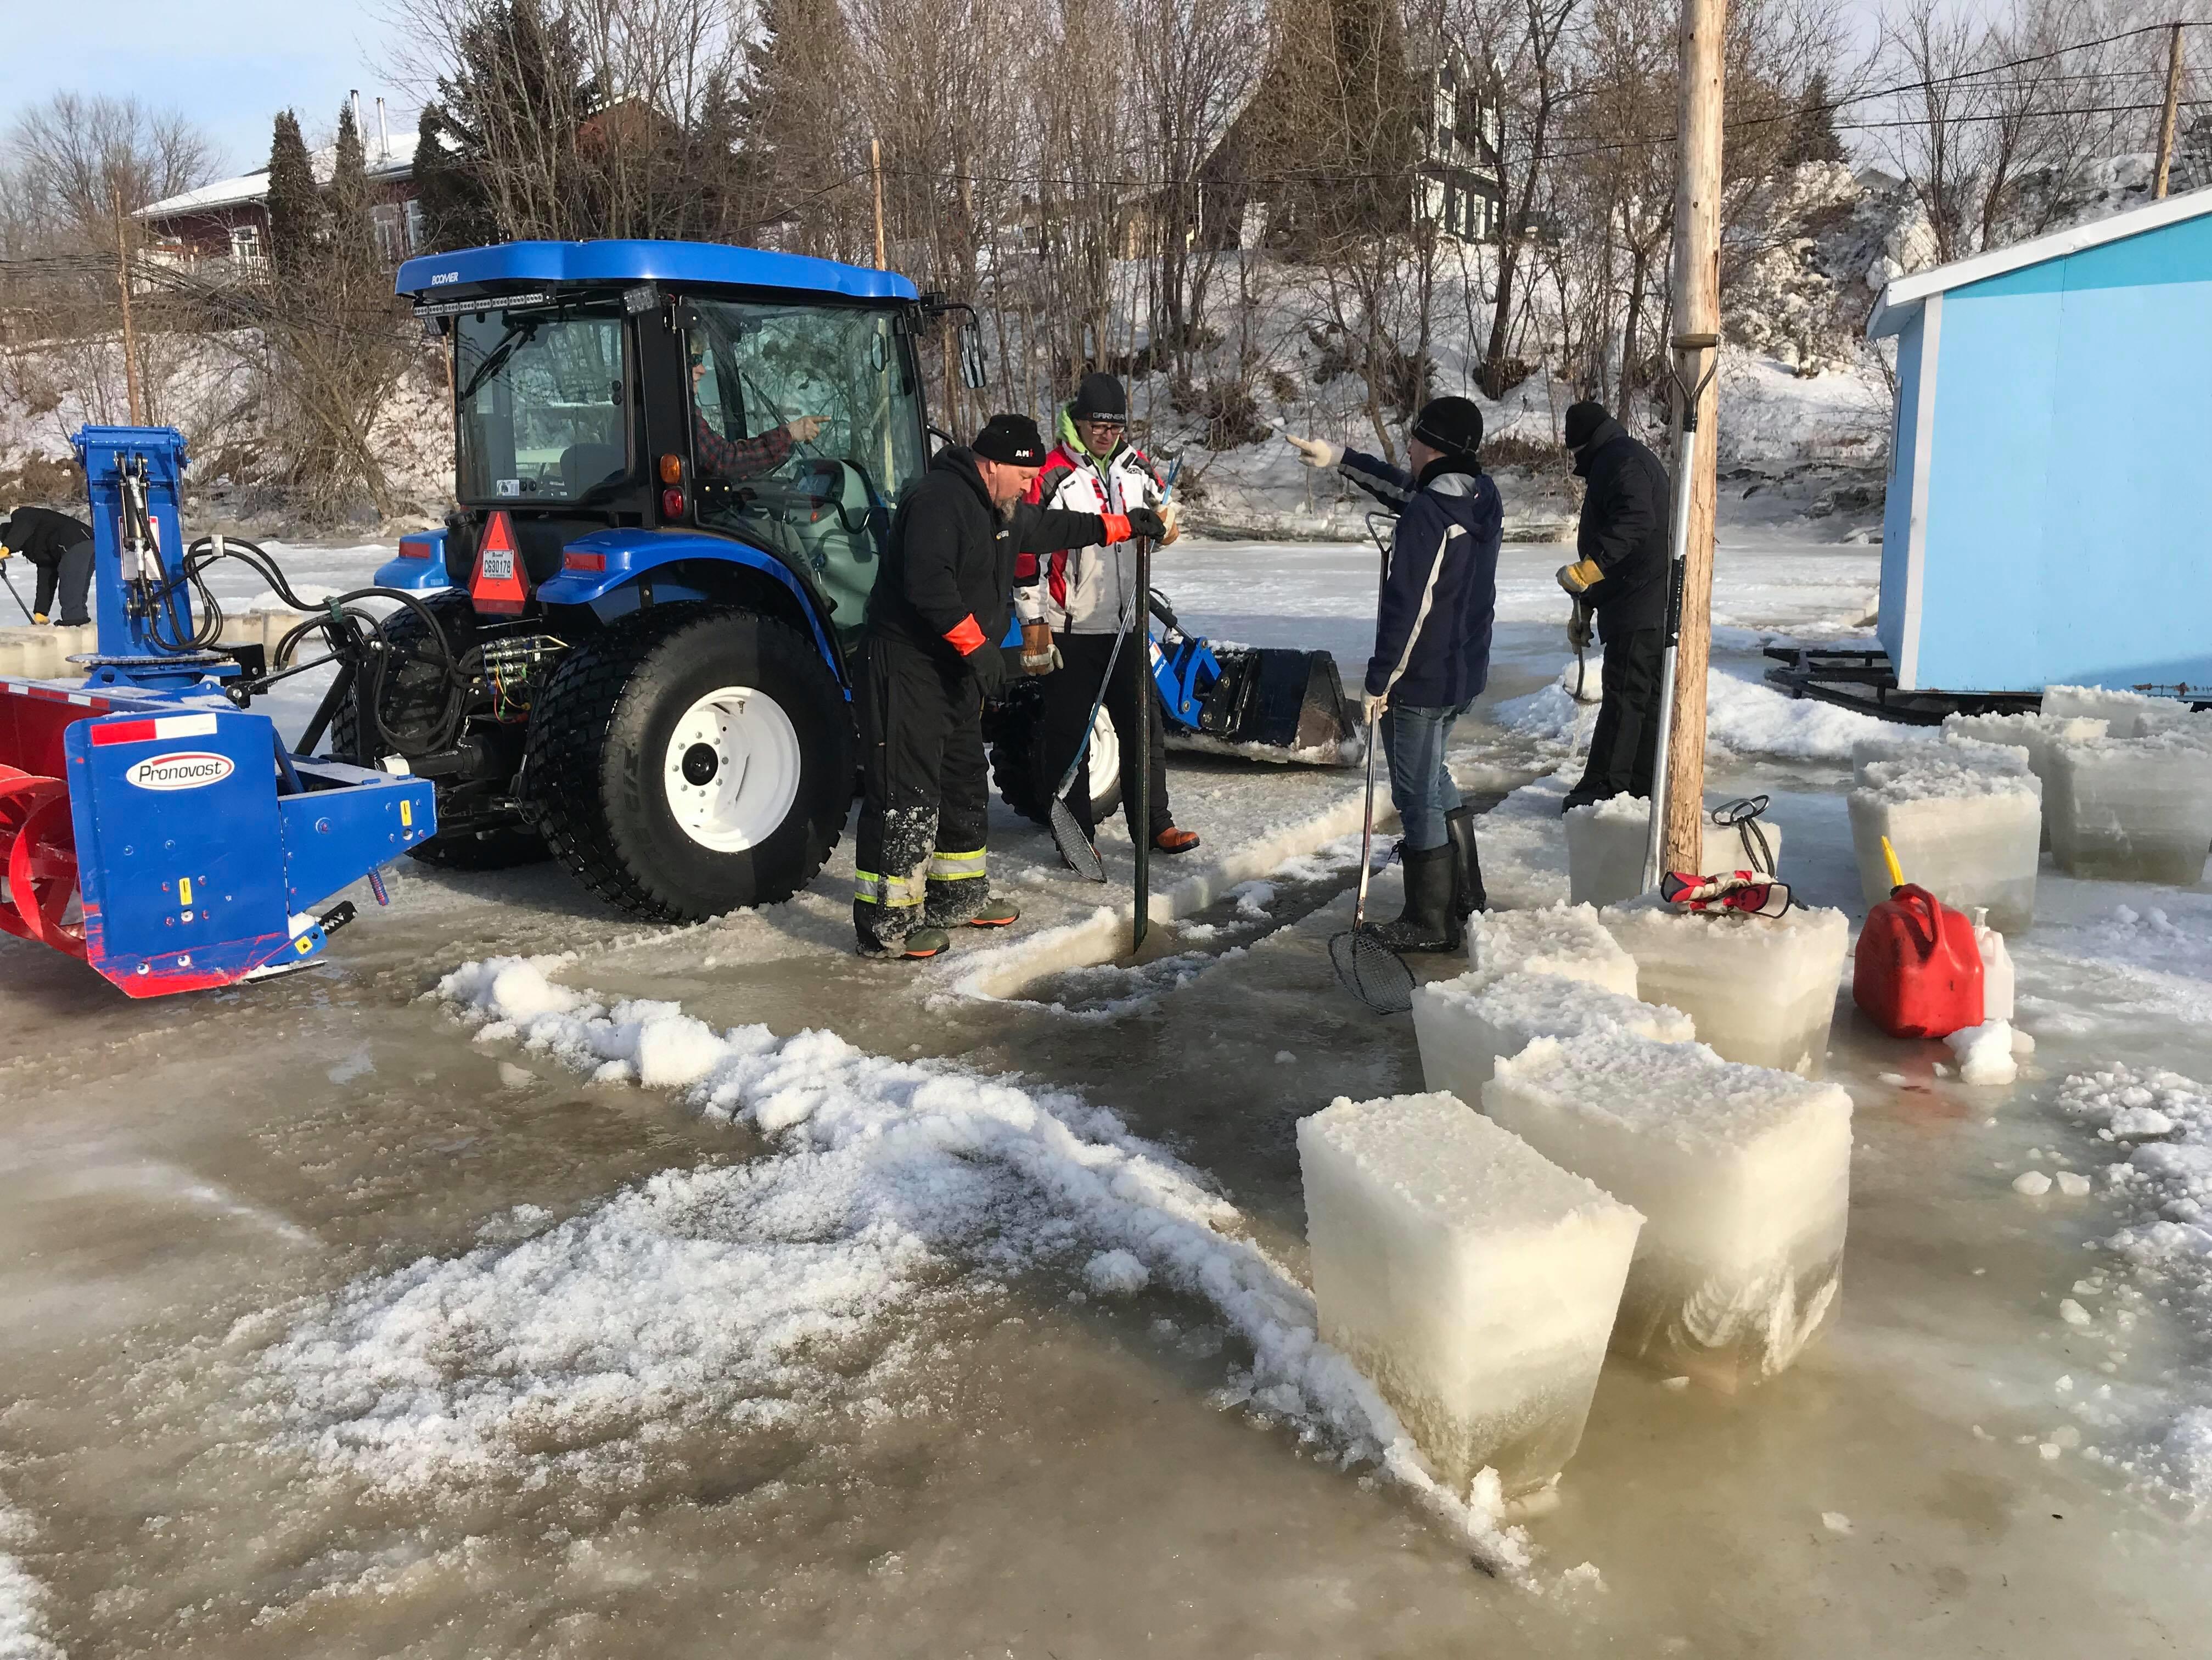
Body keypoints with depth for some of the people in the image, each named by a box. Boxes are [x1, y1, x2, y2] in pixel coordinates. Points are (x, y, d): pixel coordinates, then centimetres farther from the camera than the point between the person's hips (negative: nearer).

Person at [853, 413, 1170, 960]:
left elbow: (1050, 528, 32)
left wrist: (1123, 525, 31)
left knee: (965, 786, 18)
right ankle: (885, 926, -6)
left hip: (957, 673, 11)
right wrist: (976, 645, -26)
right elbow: (928, 585, -29)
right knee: (905, 796, -10)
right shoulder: (939, 501, -18)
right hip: (907, 669, -11)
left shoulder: (1001, 510, 15)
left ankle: (958, 896, 33)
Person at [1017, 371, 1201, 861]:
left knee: (1144, 724, 8)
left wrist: (1165, 522, 0)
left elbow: (1160, 508, 25)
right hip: (1070, 630, -5)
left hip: (1126, 623, 5)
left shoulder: (1136, 467, 7)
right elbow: (1028, 552, -11)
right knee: (1069, 734, 3)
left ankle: (1154, 824, 18)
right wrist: (1033, 624, -14)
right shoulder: (1052, 477, -11)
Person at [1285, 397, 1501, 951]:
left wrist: (1379, 683, -14)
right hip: (1467, 672, 9)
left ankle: (1431, 924, 11)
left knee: (1417, 796, 2)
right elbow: (1404, 487, 21)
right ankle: (1466, 894, 34)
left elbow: (1405, 609, -22)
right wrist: (1339, 458, 23)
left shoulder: (1426, 516, -23)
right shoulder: (1482, 498, 5)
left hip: (1420, 680, -9)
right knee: (1433, 776, 25)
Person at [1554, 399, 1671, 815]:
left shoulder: (1620, 460, -9)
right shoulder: (1627, 458, 26)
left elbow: (1636, 520, -27)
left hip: (1640, 605, -11)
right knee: (1647, 695, 12)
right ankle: (1643, 787, 18)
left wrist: (1590, 567, -33)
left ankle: (1602, 789, -8)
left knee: (1623, 695, -9)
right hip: (1653, 605, 11)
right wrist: (1585, 606, 31)